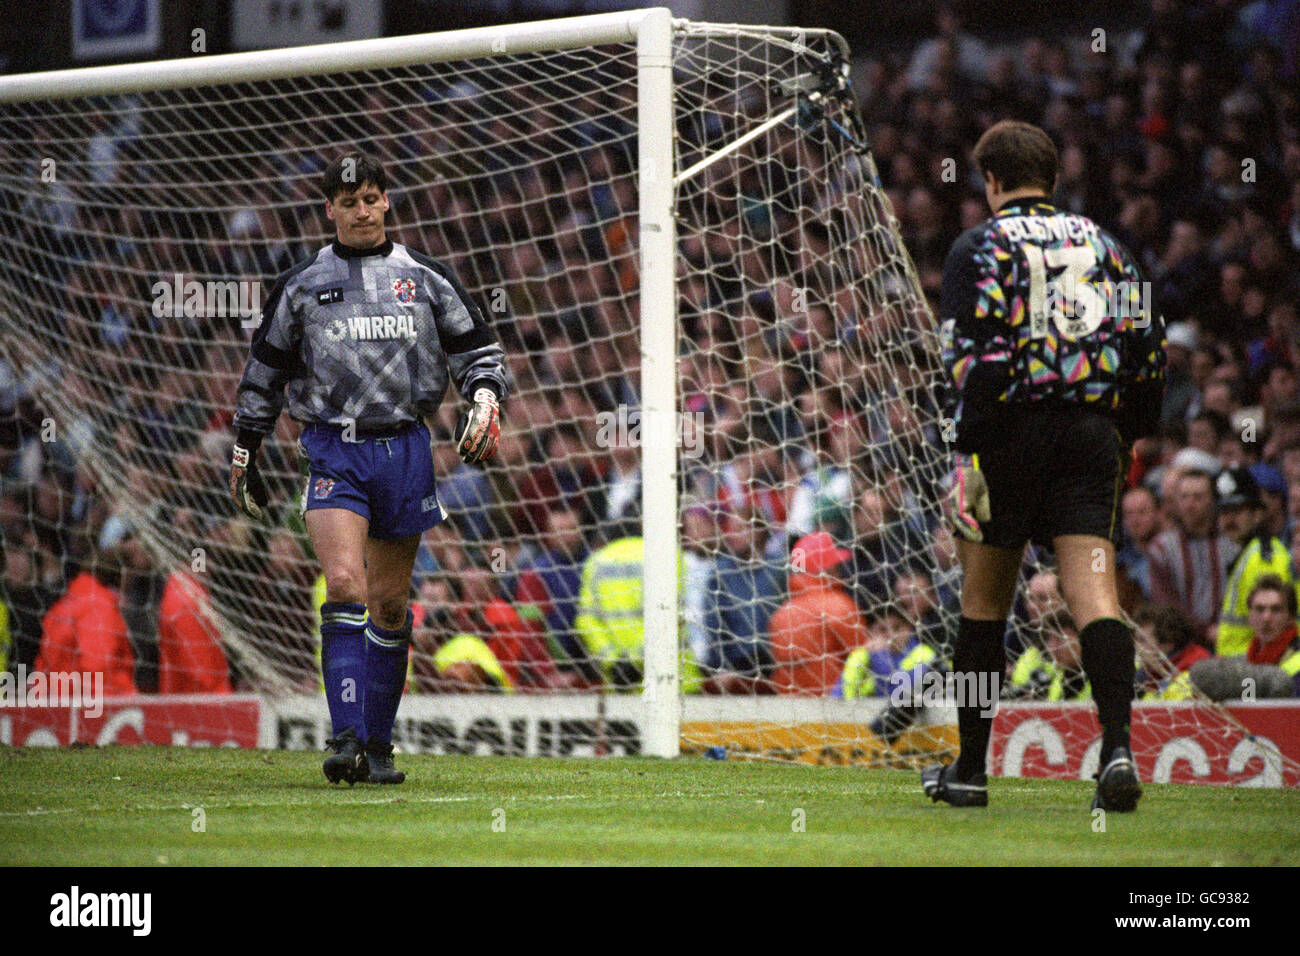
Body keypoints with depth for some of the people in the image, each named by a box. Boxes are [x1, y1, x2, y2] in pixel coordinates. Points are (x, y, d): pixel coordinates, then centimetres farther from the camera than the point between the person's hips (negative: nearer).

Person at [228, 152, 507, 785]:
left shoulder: (425, 279, 9)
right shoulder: (300, 286, 8)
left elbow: (477, 348, 15)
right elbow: (263, 374, 15)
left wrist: (484, 401, -5)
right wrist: (245, 459, 15)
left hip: (406, 451, 2)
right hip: (333, 451, -2)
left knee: (389, 602, 6)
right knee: (344, 584, -19)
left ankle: (377, 745, 15)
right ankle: (347, 740, -23)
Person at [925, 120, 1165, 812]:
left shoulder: (979, 248, 0)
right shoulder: (1100, 243, 15)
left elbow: (970, 357, -11)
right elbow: (1149, 346, 14)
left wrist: (966, 451, -12)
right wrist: (1127, 438, 22)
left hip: (1010, 433, -3)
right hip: (1091, 431, 3)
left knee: (984, 601, 8)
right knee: (1093, 593, -5)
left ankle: (969, 769, 16)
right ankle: (1117, 747, -24)